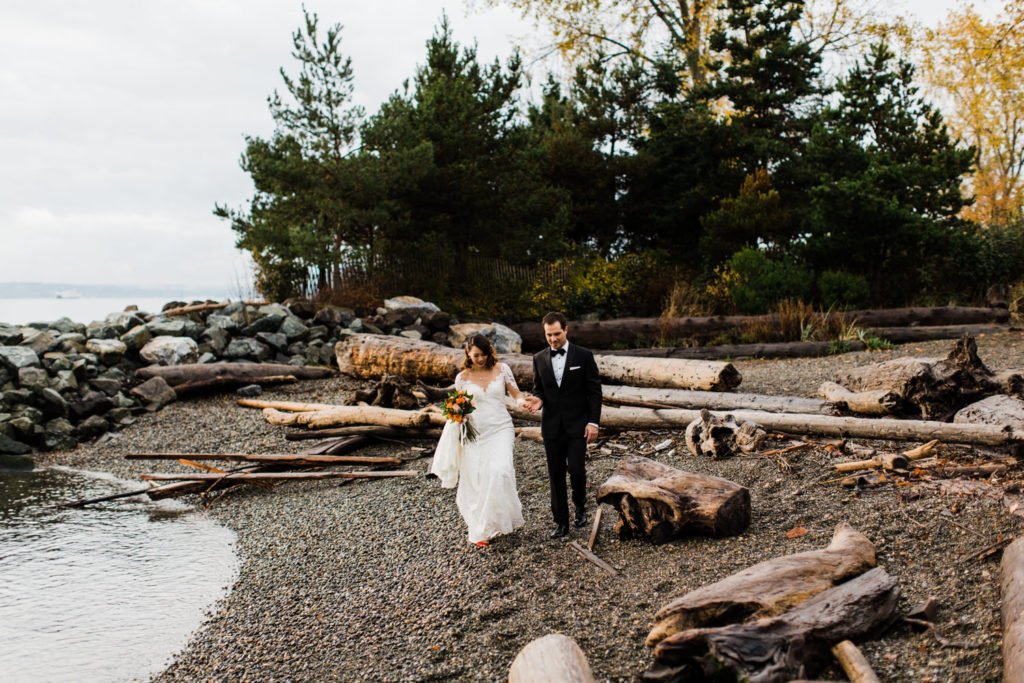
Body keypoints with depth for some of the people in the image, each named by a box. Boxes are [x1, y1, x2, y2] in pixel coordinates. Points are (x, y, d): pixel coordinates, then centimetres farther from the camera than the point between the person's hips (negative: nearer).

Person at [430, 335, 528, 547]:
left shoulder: (502, 369, 2)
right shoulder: (463, 377, 3)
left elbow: (516, 393, 5)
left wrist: (523, 401, -17)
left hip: (501, 429, -1)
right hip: (475, 433, 1)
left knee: (500, 471, -21)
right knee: (477, 481, 1)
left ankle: (500, 520, -1)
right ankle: (481, 530, 15)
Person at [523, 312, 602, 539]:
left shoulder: (584, 356, -4)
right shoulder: (539, 359, 5)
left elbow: (594, 391, -3)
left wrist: (593, 422, -9)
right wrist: (538, 400, -10)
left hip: (577, 425, -3)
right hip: (551, 426, 3)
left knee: (576, 469, -9)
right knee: (556, 475, 5)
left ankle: (580, 506, 21)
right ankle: (561, 522, 13)